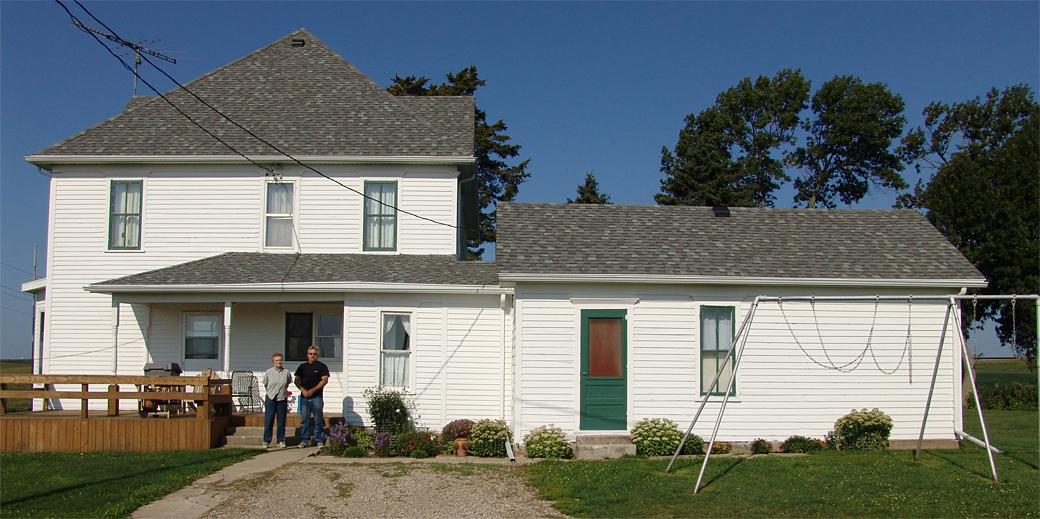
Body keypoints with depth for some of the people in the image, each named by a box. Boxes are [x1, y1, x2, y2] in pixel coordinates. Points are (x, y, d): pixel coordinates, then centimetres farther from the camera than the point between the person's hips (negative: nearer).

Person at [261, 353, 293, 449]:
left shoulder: (286, 372, 2)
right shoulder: (268, 372, -1)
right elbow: (265, 384, 11)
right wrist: (272, 391, 11)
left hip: (282, 399, 1)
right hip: (271, 399, -1)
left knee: (282, 421, 4)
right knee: (268, 421, 0)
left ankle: (281, 441, 12)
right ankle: (266, 441, 8)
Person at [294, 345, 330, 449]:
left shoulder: (321, 366, 3)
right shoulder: (302, 367, 15)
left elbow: (325, 380, -6)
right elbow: (297, 380, 13)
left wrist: (312, 390, -12)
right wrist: (303, 389, -6)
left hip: (316, 397, -4)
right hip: (304, 397, 4)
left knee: (318, 420, -4)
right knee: (304, 420, 5)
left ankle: (320, 441, 1)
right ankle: (305, 440, 13)